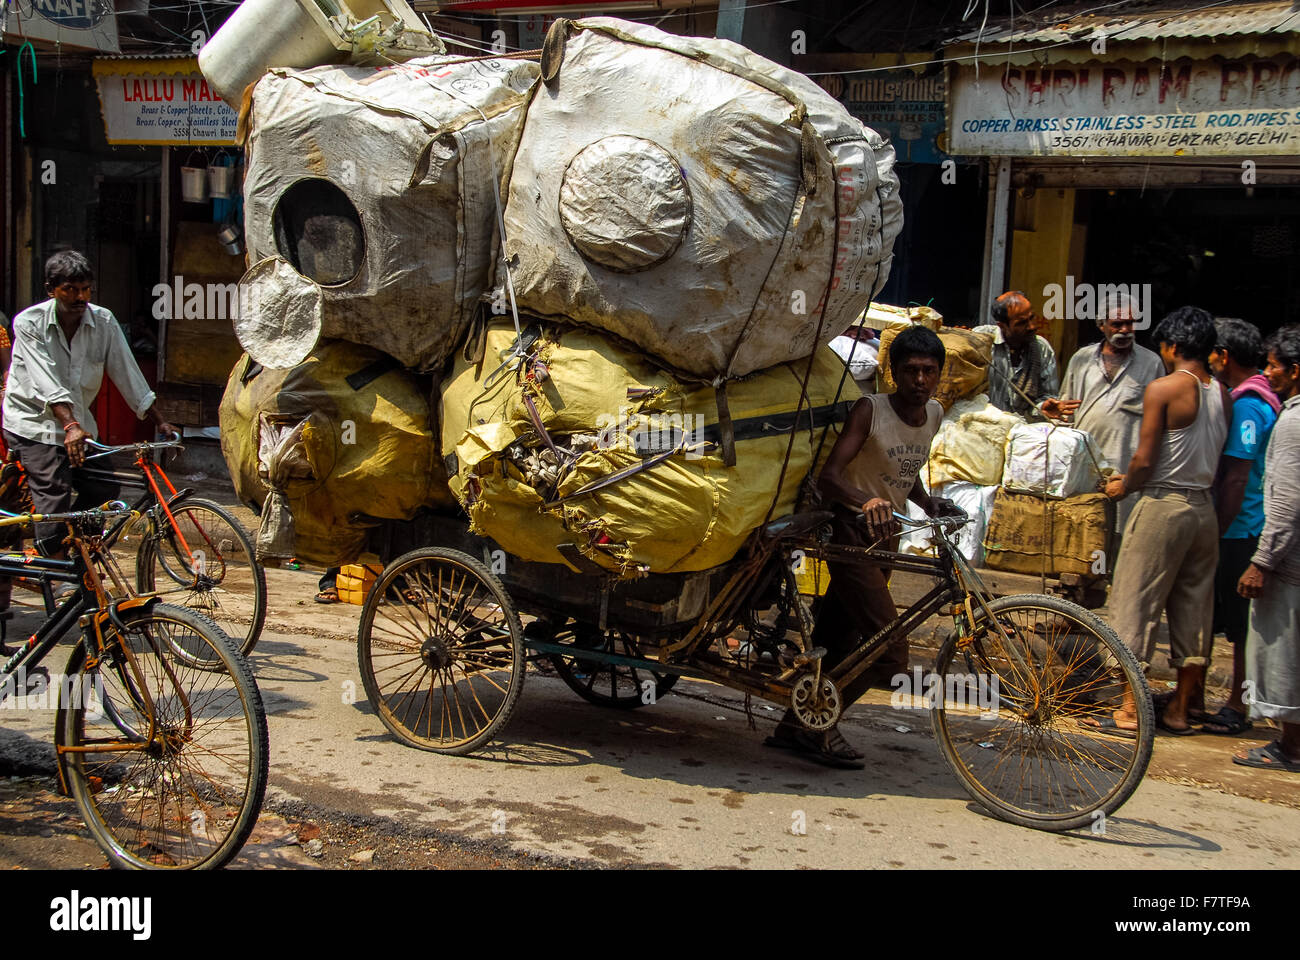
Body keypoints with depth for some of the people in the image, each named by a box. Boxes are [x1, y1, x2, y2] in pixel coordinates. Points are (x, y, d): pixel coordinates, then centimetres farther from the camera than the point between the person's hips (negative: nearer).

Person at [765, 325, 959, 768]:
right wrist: (867, 501, -41)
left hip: (885, 537, 7)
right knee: (891, 652, -14)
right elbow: (829, 476, -23)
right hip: (851, 534, -7)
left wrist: (928, 502, 4)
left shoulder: (934, 414, 7)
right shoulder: (871, 410, -14)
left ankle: (796, 725, 26)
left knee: (836, 641, 13)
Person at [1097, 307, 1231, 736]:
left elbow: (1145, 459, -14)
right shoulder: (1224, 395, 8)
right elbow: (1216, 458, 11)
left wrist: (1122, 487, 7)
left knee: (1137, 604, 1)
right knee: (1193, 608, 12)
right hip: (1205, 507, 7)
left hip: (1163, 505, -7)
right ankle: (1179, 709, 20)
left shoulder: (1163, 388, -11)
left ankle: (1130, 711, 2)